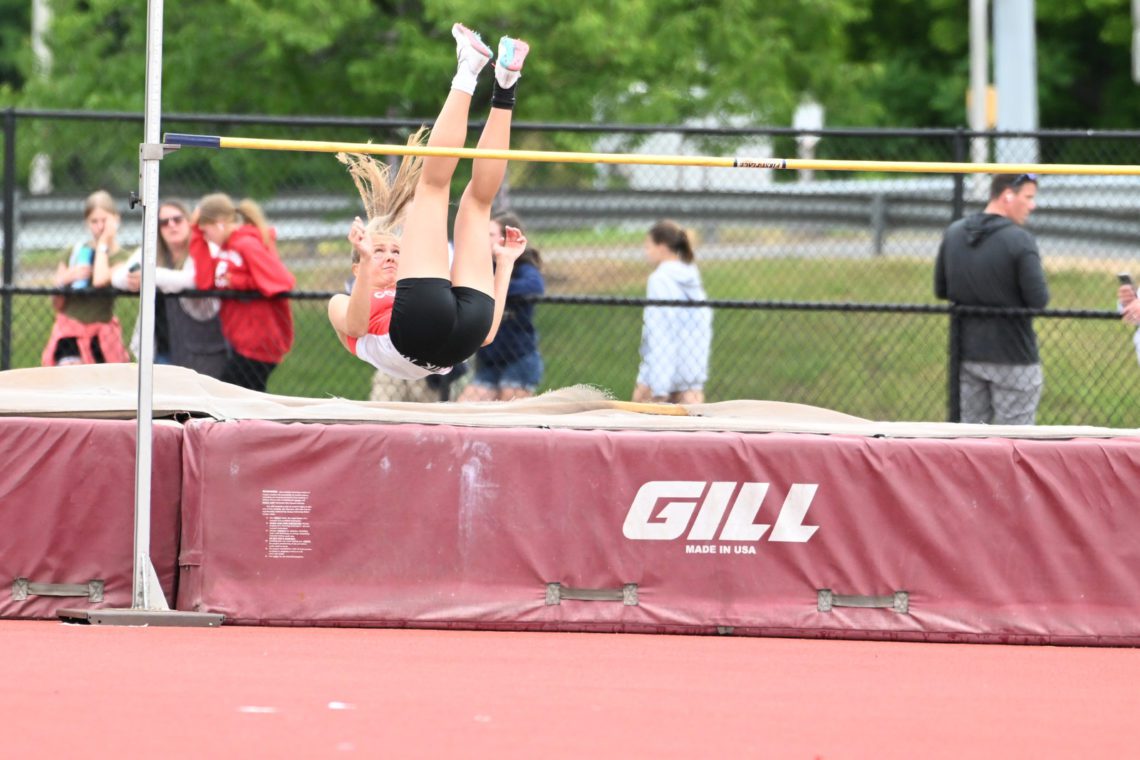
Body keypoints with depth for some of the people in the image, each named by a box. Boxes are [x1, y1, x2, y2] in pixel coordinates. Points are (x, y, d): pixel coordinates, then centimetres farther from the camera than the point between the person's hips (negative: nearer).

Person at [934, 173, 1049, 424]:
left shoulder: (953, 233, 3)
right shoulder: (1019, 240, -17)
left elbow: (941, 290, 10)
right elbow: (1038, 300, -17)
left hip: (967, 353, 6)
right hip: (1013, 358, -6)